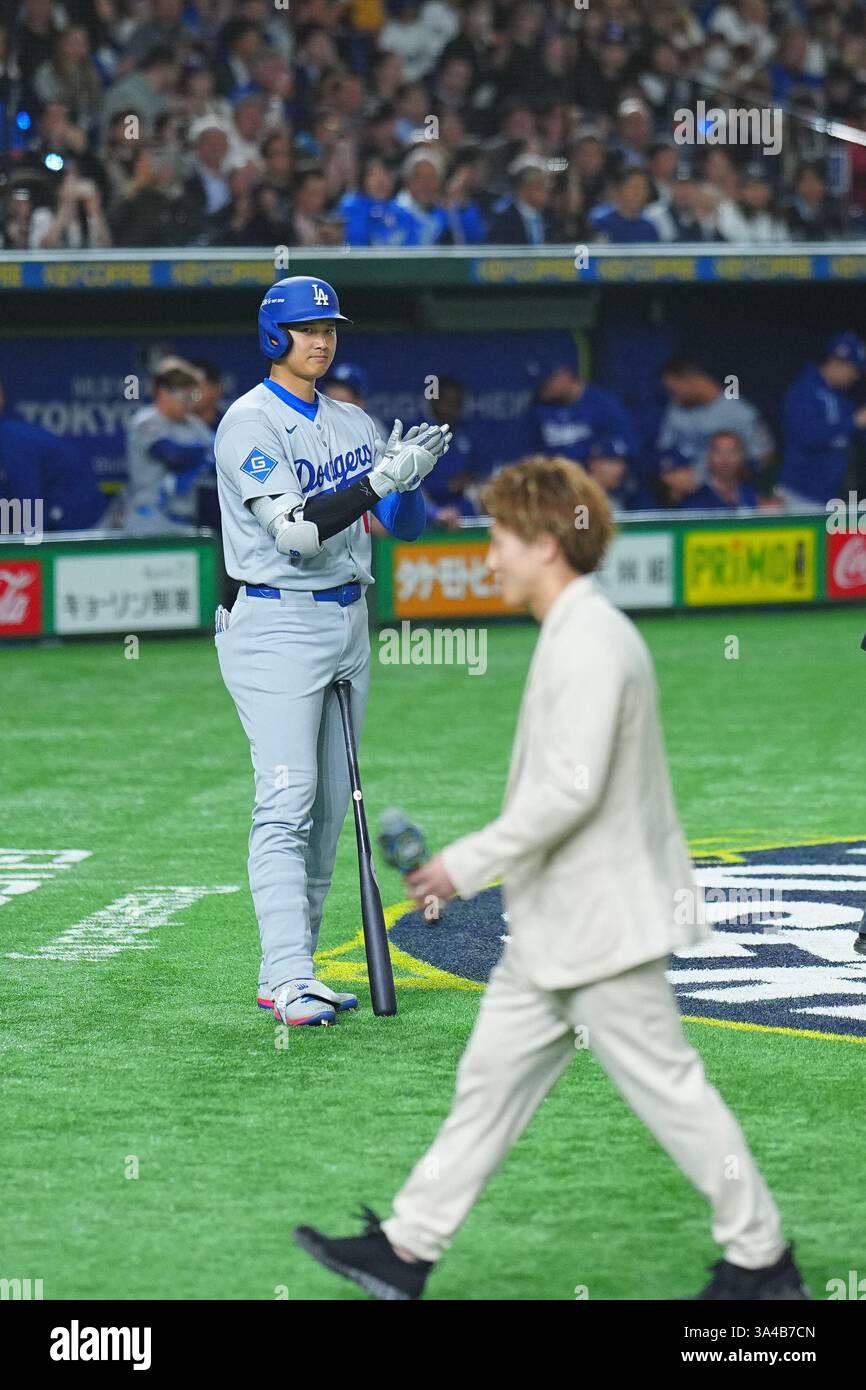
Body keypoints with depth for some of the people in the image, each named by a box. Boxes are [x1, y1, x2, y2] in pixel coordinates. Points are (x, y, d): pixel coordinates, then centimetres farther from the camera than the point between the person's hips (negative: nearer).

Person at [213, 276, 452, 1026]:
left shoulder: (353, 423, 12)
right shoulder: (249, 422, -10)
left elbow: (406, 524, 8)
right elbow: (296, 529, -21)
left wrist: (409, 479, -13)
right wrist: (381, 478, -28)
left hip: (347, 624, 7)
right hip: (276, 627, -7)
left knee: (330, 808, 6)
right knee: (288, 803, -14)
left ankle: (285, 978, 10)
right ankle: (292, 983, -19)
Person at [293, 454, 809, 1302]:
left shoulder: (591, 641, -20)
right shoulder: (575, 634, 12)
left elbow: (572, 786, -26)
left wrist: (469, 864, -20)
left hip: (602, 925, -10)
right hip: (554, 927, 10)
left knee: (667, 1087, -1)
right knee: (492, 1079, 12)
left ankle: (762, 1262, 10)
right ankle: (406, 1249, 16)